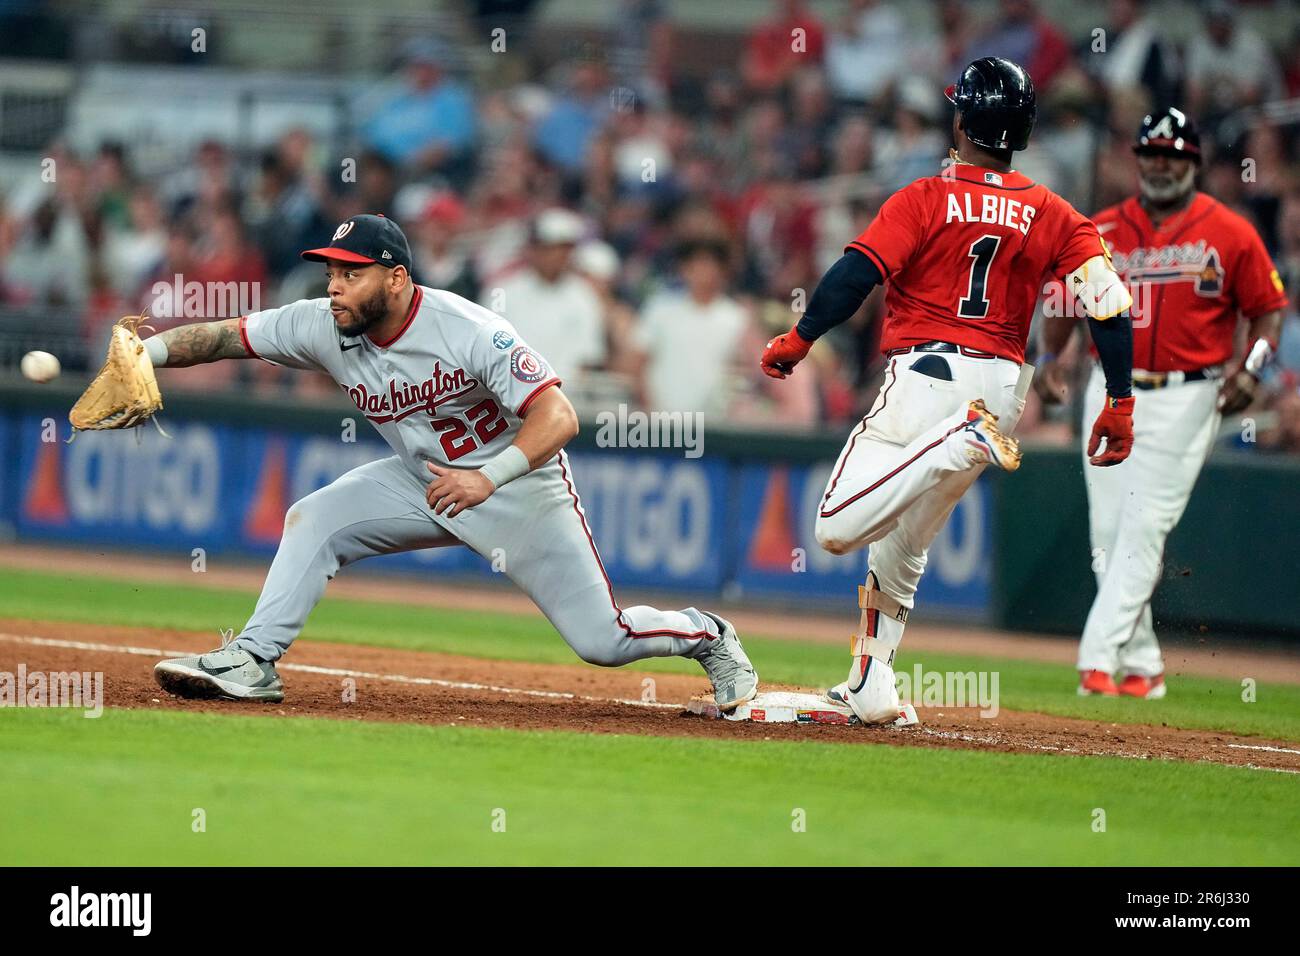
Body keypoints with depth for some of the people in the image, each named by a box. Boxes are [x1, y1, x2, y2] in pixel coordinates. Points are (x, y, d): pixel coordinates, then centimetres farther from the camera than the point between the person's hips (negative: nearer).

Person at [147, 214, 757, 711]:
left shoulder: (468, 332, -31)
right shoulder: (326, 328, -15)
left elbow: (558, 418, -35)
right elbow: (222, 337, -14)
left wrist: (488, 478, -46)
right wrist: (147, 352, -32)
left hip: (520, 483, -5)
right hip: (421, 480, 5)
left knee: (601, 640, -5)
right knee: (312, 520, -14)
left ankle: (707, 636, 24)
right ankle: (252, 662, -11)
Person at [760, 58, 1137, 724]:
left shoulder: (926, 200, -2)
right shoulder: (1052, 215, 9)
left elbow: (859, 271, -14)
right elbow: (1110, 302, 1)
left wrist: (798, 339, -6)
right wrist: (1119, 405, 5)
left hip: (927, 373, -6)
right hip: (1003, 387, 6)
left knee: (838, 528, -17)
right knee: (901, 544, 21)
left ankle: (959, 445, -29)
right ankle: (871, 687, 17)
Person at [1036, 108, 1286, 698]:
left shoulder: (1230, 234, -1)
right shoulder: (1100, 231, 7)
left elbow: (1269, 307, 3)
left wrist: (1251, 367, -14)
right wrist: (1050, 356, -3)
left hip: (1186, 400, -4)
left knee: (1144, 528, -12)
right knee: (1109, 534, 5)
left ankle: (1100, 658, -17)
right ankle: (1141, 666, 14)